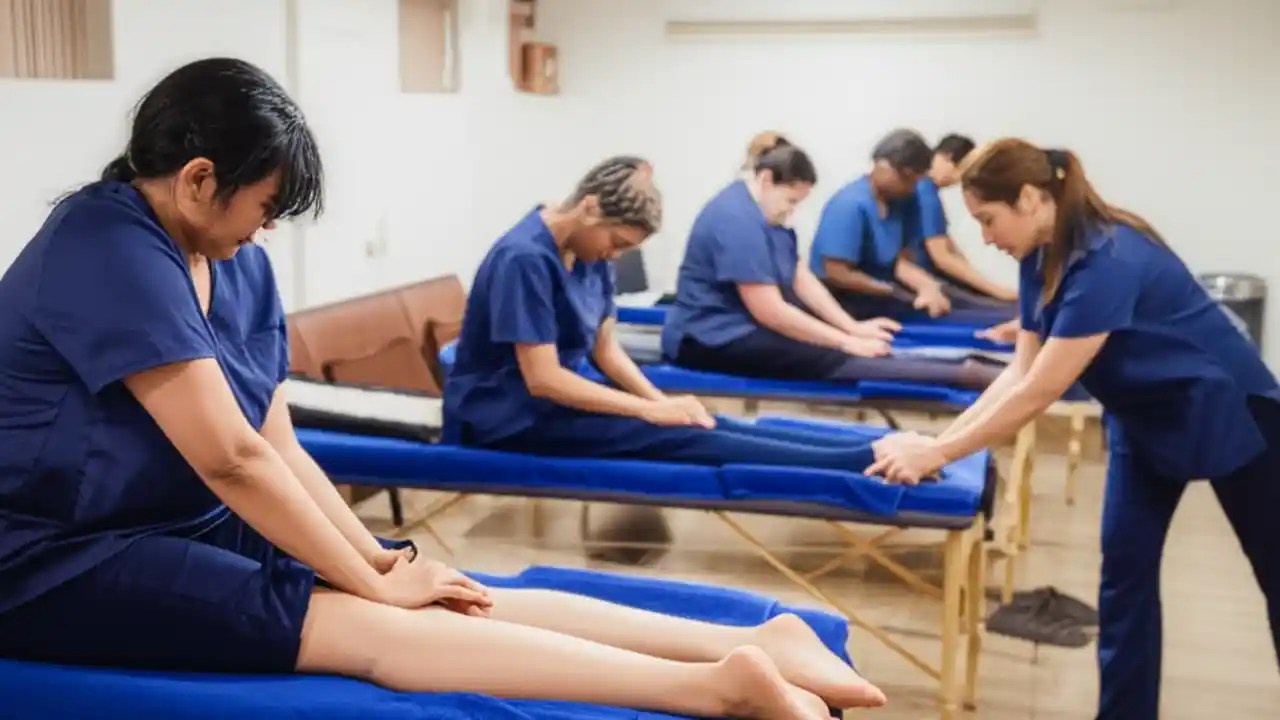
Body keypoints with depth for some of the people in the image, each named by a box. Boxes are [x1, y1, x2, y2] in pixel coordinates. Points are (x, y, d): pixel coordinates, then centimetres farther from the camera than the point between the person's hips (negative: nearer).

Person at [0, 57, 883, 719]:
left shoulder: (236, 265, 6)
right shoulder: (109, 252, -21)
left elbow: (277, 450, 3)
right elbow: (231, 458, -24)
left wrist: (377, 556, -11)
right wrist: (374, 580, -18)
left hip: (193, 526, 8)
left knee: (423, 593, -13)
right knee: (355, 626, -28)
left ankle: (751, 645, -24)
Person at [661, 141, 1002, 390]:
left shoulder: (766, 213, 12)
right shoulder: (737, 220, -22)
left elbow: (802, 279, 10)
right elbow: (770, 311, -24)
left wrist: (852, 328, -2)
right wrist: (845, 341, -17)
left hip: (741, 326, 10)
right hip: (713, 340, -10)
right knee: (832, 361, -22)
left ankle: (961, 371, -15)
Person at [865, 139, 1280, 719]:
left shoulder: (1106, 260, -35)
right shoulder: (1041, 258, -8)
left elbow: (1038, 394, -34)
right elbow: (1021, 372, -6)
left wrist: (939, 454, -30)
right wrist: (939, 437, -15)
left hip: (1224, 411, -7)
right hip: (1144, 416, 8)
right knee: (1125, 569, 3)